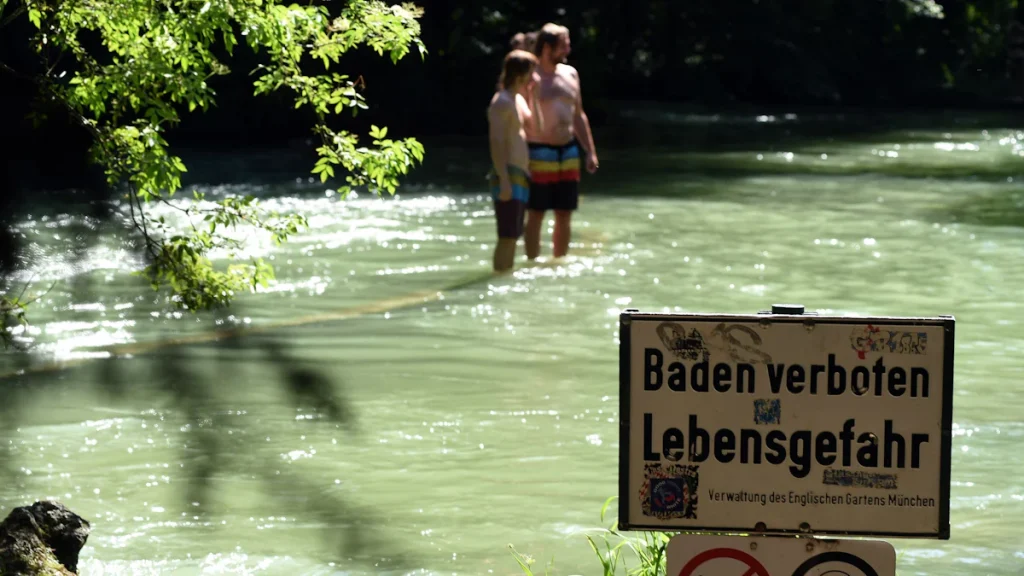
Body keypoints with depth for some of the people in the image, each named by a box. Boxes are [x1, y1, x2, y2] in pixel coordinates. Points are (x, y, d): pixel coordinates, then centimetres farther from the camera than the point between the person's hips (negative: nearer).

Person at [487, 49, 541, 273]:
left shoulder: (520, 99, 17)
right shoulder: (502, 103, -13)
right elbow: (496, 143, -20)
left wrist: (530, 95, 14)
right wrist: (504, 180, -26)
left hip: (521, 176, 10)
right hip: (508, 177, -10)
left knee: (514, 235, 13)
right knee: (507, 236, -12)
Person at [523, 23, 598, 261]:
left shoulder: (570, 74, 11)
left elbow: (578, 116, 19)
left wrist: (590, 152, 15)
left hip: (568, 151, 6)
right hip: (540, 152, -6)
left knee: (565, 214, 9)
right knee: (536, 214, -2)